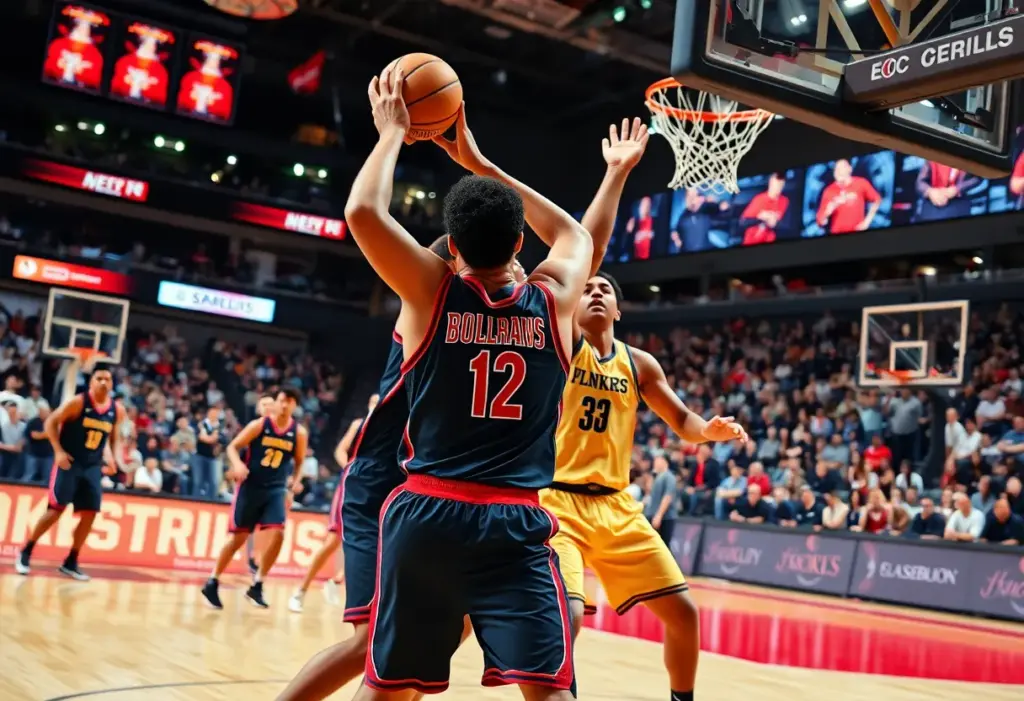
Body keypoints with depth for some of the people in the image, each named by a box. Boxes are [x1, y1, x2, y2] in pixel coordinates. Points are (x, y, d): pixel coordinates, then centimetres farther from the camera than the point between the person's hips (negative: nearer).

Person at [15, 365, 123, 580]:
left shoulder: (117, 411, 2)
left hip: (92, 466, 5)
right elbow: (50, 422, -7)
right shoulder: (77, 402, -11)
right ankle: (25, 552, 7)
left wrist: (110, 458, 4)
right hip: (69, 462, -5)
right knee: (56, 509, -10)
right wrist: (58, 451, -16)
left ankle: (70, 562, 11)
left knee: (90, 514, 0)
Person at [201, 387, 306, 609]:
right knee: (238, 537, 1)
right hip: (250, 486, -2)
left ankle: (257, 585, 0)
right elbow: (233, 446, -4)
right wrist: (238, 464, -23)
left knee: (277, 534, -14)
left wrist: (296, 480, -7)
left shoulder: (299, 433, -1)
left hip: (276, 489, 2)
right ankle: (212, 583, 17)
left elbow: (299, 461, 12)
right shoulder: (259, 425, -7)